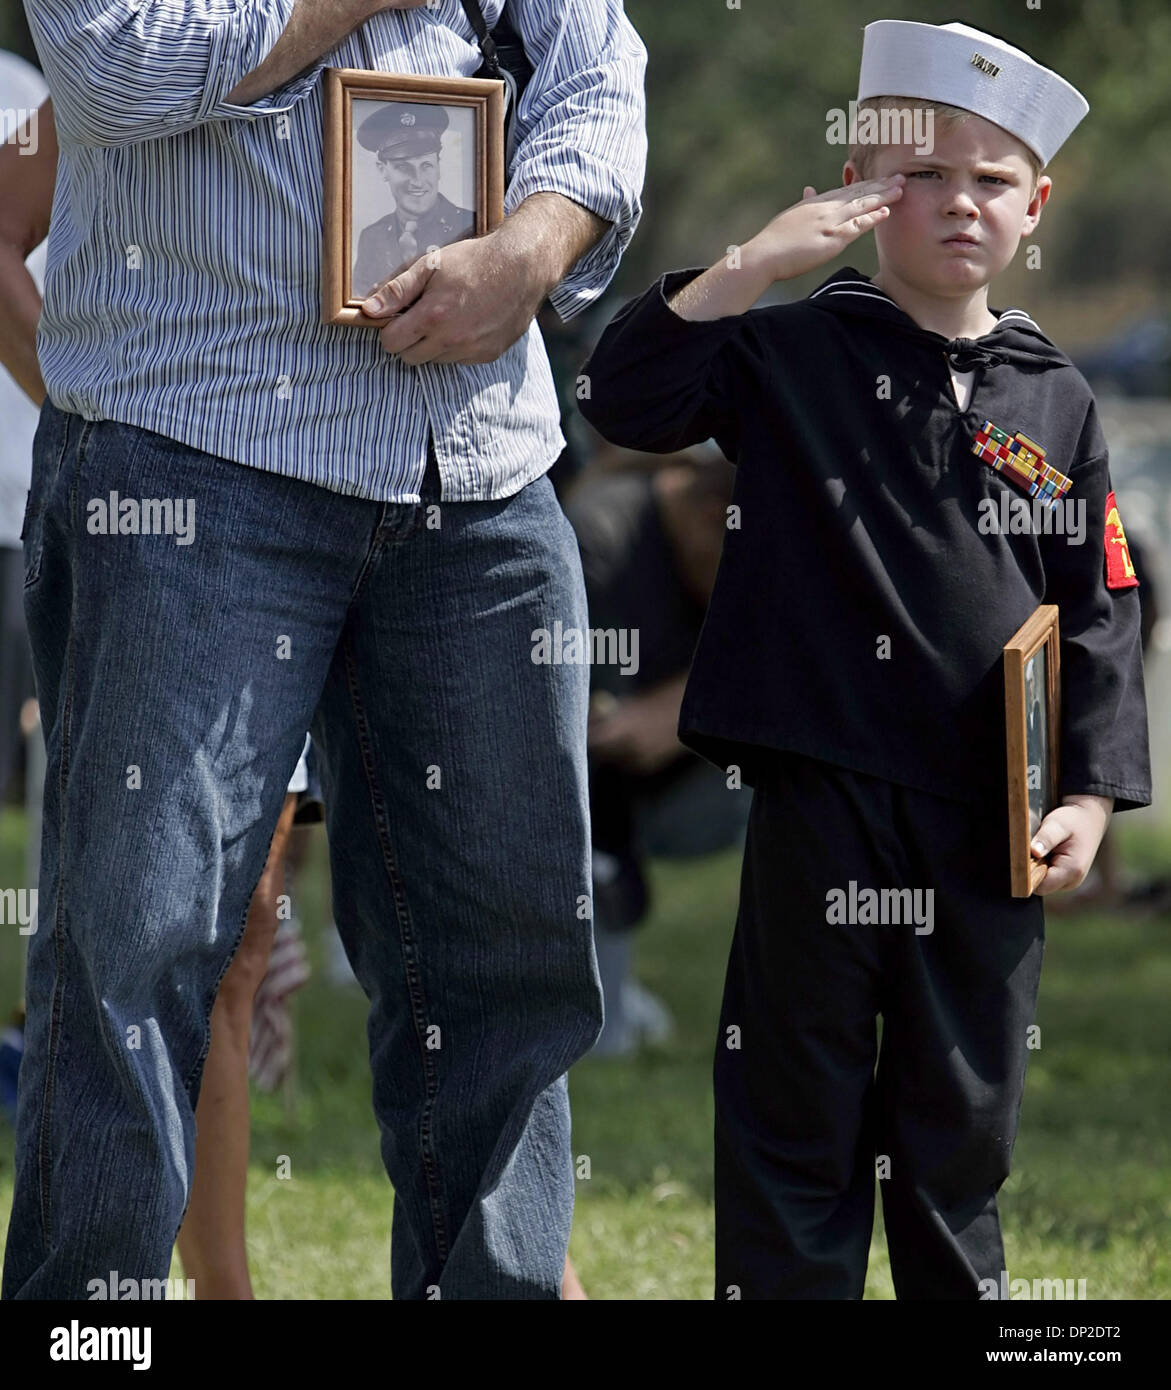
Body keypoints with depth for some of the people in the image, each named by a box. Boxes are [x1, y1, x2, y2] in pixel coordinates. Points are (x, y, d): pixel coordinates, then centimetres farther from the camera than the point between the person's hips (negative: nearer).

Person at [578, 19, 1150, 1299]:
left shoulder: (1055, 403, 7)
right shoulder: (795, 353, 1)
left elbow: (1101, 616, 8)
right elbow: (627, 400, -12)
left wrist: (1093, 796, -1)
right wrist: (753, 265, -19)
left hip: (989, 830, 3)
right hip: (822, 807, -3)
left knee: (961, 1124, 12)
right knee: (798, 1111, 4)